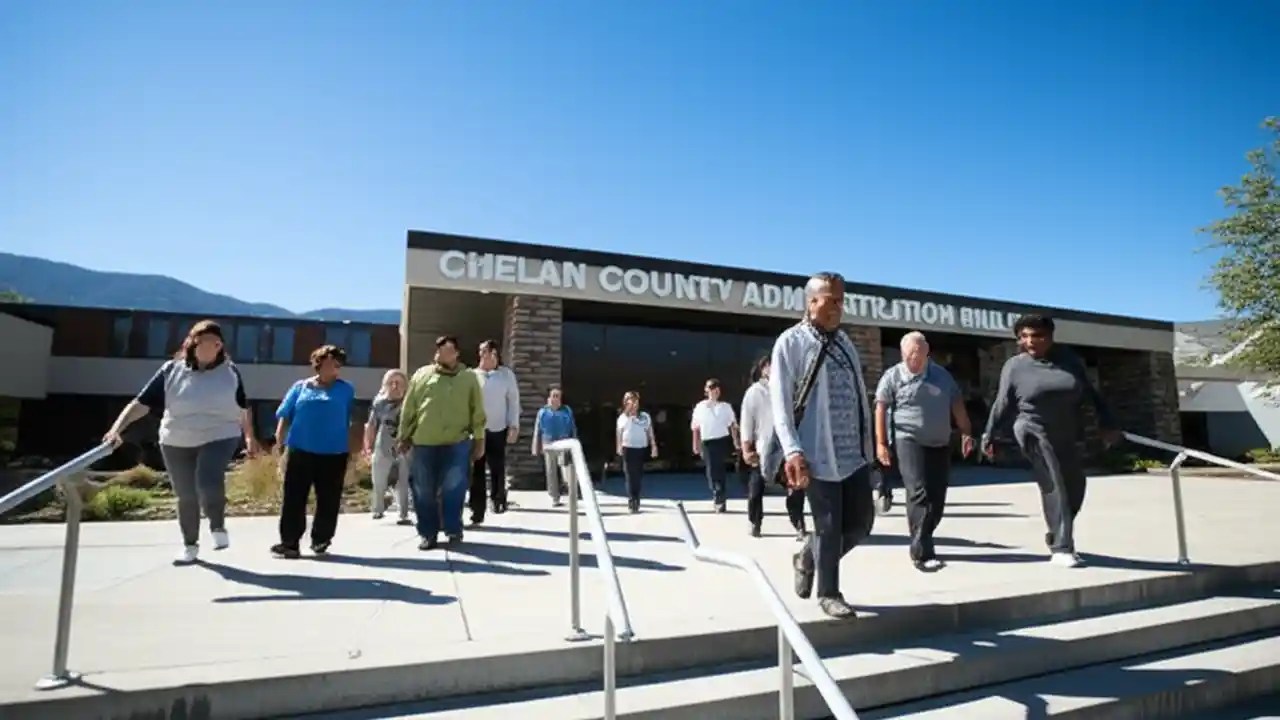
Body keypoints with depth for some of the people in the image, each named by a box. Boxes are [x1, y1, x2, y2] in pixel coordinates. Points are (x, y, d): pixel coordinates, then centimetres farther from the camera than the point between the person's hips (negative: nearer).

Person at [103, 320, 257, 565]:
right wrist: (116, 429, -21)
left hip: (219, 438, -2)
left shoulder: (229, 371, -2)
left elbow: (242, 408, 9)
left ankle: (218, 527, 6)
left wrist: (250, 436, 15)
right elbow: (141, 403, -9)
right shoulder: (171, 371, -5)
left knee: (209, 484, -23)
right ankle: (190, 544, 31)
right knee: (186, 495, 11)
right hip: (177, 443, 2)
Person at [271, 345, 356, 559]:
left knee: (328, 500, 4)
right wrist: (279, 444, 0)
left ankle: (320, 541, 18)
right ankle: (289, 543, 5)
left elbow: (353, 422, 7)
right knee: (294, 498, 0)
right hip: (300, 451, 0)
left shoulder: (346, 390, 8)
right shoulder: (300, 387, 10)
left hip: (334, 453, 0)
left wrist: (353, 451, 5)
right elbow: (284, 416, 8)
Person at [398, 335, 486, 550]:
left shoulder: (469, 377, 6)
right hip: (424, 443, 2)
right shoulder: (421, 375, 7)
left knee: (453, 488, -5)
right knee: (424, 492, 7)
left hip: (457, 443, -2)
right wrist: (405, 437, 9)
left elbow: (477, 412, 5)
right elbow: (408, 409, 10)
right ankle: (427, 533, 20)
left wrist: (479, 439, 2)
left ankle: (454, 530, 10)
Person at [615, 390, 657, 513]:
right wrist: (619, 447, -6)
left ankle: (636, 500, 20)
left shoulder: (645, 416, 2)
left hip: (641, 449, 1)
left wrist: (654, 446, -2)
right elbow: (619, 434, 3)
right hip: (628, 449, -1)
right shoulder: (622, 418, 2)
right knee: (630, 476, -4)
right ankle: (632, 502, -4)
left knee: (638, 476, 8)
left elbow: (650, 433, 4)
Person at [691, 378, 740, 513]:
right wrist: (696, 444, 7)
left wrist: (735, 442, -6)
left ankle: (719, 500, 3)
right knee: (711, 471, 6)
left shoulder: (726, 407, 3)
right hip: (707, 442, 2)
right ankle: (719, 499, 21)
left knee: (719, 470, -5)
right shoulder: (700, 407, 6)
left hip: (722, 440, -2)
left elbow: (733, 426, 2)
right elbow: (695, 427, 10)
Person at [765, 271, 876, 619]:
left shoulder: (844, 342, 15)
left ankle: (809, 557, 33)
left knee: (861, 522, 9)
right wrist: (792, 451, -20)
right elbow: (780, 401, -11)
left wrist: (868, 443, 15)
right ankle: (829, 593, 23)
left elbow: (859, 395, 16)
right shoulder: (791, 342, -5)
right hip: (819, 453, -6)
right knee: (829, 526, 1)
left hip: (854, 452, 6)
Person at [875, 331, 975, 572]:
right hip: (908, 441, -5)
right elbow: (881, 409, -5)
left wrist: (966, 433, 4)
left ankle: (920, 541, 25)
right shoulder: (893, 376, -4)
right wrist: (881, 443, -9)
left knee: (937, 497, 6)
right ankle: (922, 553, -15)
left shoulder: (942, 375, 9)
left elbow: (957, 404, 13)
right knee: (919, 494, -16)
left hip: (940, 444, 5)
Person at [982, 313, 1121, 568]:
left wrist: (1107, 425, 5)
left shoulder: (1070, 359, 2)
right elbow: (1002, 405, -2)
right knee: (1054, 488, -11)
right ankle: (1061, 549, -7)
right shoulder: (1015, 366, -6)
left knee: (1074, 490, 11)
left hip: (1066, 437, 5)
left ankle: (1055, 538, 31)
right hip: (1035, 433, -5)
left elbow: (1091, 394, 8)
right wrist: (988, 436, -2)